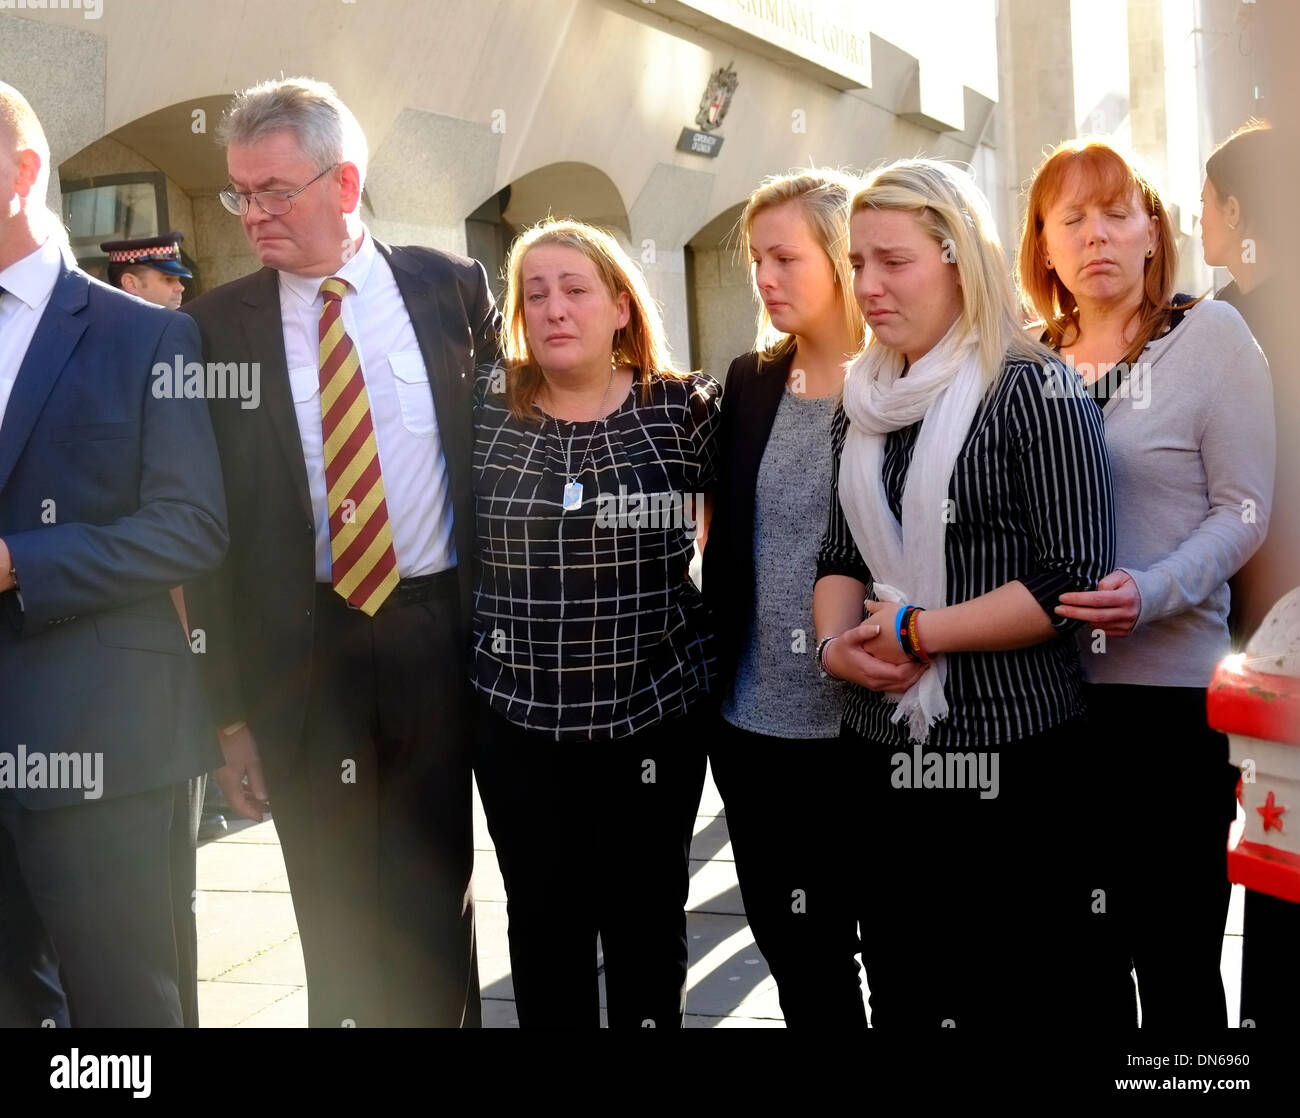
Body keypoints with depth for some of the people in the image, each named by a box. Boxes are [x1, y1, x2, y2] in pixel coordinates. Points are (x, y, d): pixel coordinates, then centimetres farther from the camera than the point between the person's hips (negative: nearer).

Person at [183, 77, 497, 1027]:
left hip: (437, 636, 0)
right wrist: (229, 710, -1)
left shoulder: (450, 288, 1)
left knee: (438, 901, 11)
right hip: (301, 652, 0)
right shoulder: (219, 326, 0)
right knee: (336, 914, 9)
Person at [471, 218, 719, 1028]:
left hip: (657, 708, -1)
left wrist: (719, 637, 2)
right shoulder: (483, 408, -2)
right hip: (517, 714, 1)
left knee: (648, 922, 14)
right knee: (544, 923, 13)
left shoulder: (686, 407, -4)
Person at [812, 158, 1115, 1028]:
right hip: (885, 757, 6)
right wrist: (836, 643, -5)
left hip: (1011, 762, -6)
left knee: (1019, 1002, 5)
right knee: (900, 1001, 17)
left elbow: (1074, 582, -16)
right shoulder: (866, 404, 11)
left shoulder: (1032, 391, -10)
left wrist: (917, 632, -14)